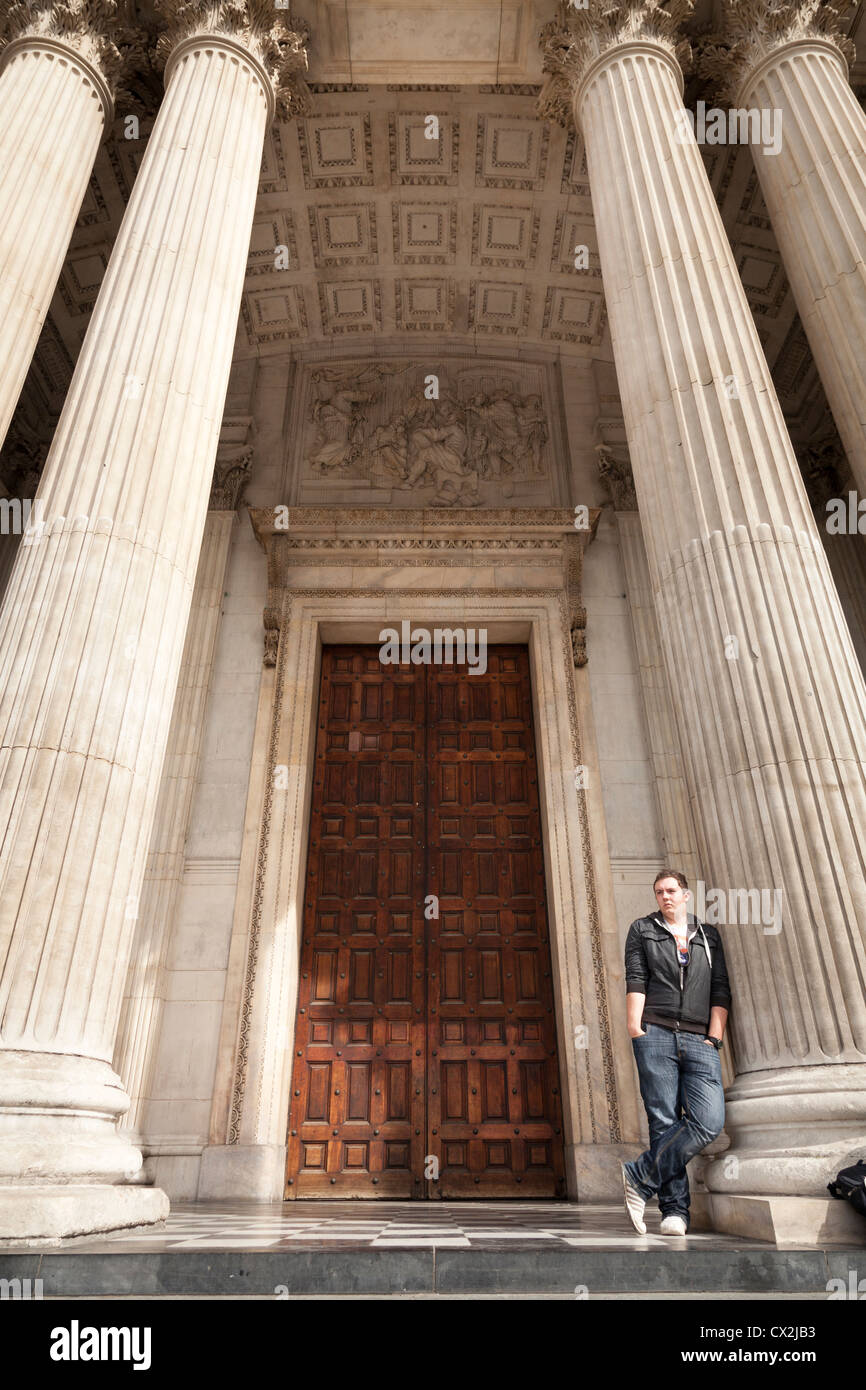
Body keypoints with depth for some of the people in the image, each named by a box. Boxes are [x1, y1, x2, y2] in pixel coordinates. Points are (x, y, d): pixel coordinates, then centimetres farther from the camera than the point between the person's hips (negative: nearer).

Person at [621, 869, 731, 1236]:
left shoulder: (709, 936, 19)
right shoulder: (642, 930, 14)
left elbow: (721, 990, 13)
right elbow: (635, 982, 4)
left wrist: (714, 1038, 2)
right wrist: (635, 1029, -6)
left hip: (699, 1040, 2)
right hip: (656, 1034, -2)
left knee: (709, 1121, -14)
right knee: (663, 1122, -6)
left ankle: (640, 1177, -3)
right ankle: (675, 1209, 4)